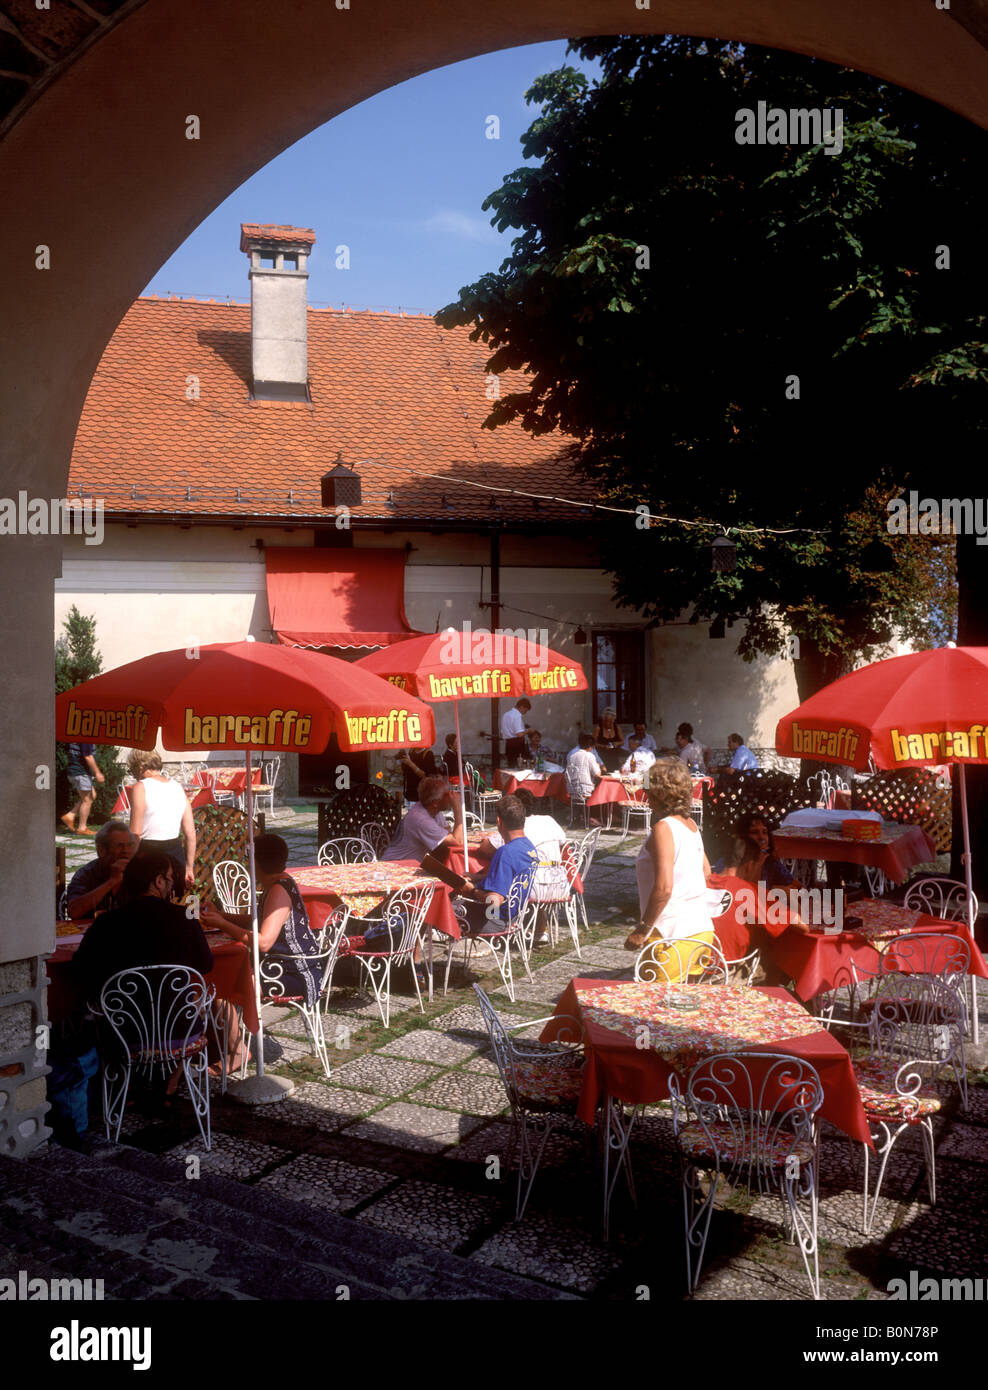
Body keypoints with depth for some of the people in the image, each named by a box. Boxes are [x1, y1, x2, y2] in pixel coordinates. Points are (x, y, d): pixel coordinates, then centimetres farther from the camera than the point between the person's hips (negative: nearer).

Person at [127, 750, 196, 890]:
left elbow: (135, 833, -13)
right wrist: (189, 868, 15)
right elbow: (191, 834, 9)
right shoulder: (178, 787, 9)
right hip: (176, 856, 6)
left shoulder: (140, 787, -7)